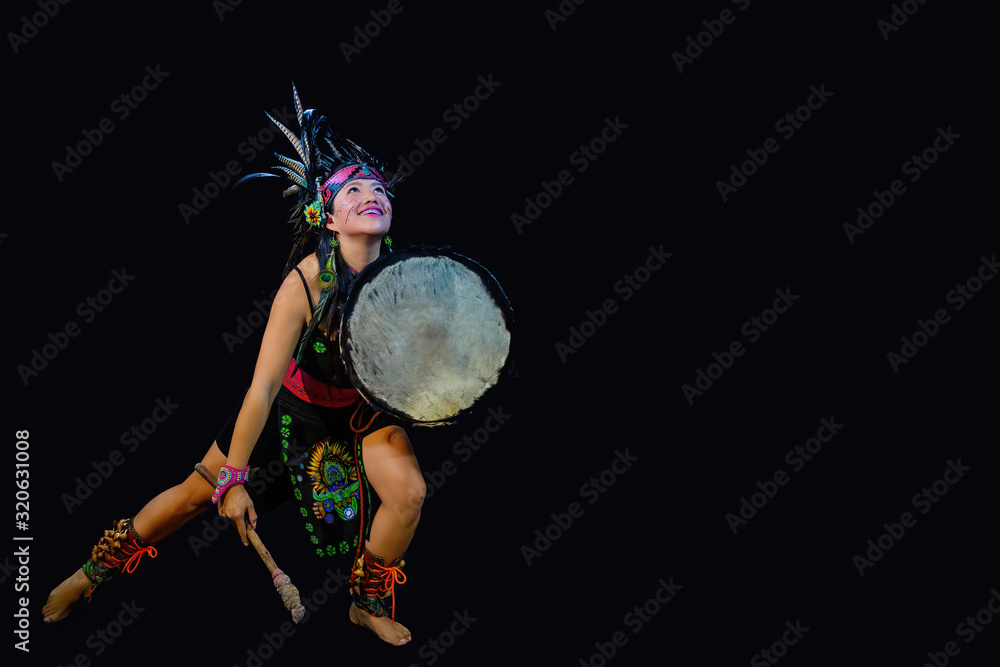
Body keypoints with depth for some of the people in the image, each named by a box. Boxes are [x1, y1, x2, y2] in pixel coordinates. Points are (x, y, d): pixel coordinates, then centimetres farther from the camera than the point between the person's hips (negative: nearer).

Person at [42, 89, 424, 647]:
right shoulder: (306, 282, -32)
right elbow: (262, 387, -30)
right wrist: (234, 476, -28)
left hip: (366, 406, 3)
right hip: (296, 405, -2)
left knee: (409, 491, -20)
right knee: (198, 492, 5)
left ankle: (371, 605, 8)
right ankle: (94, 573, 29)